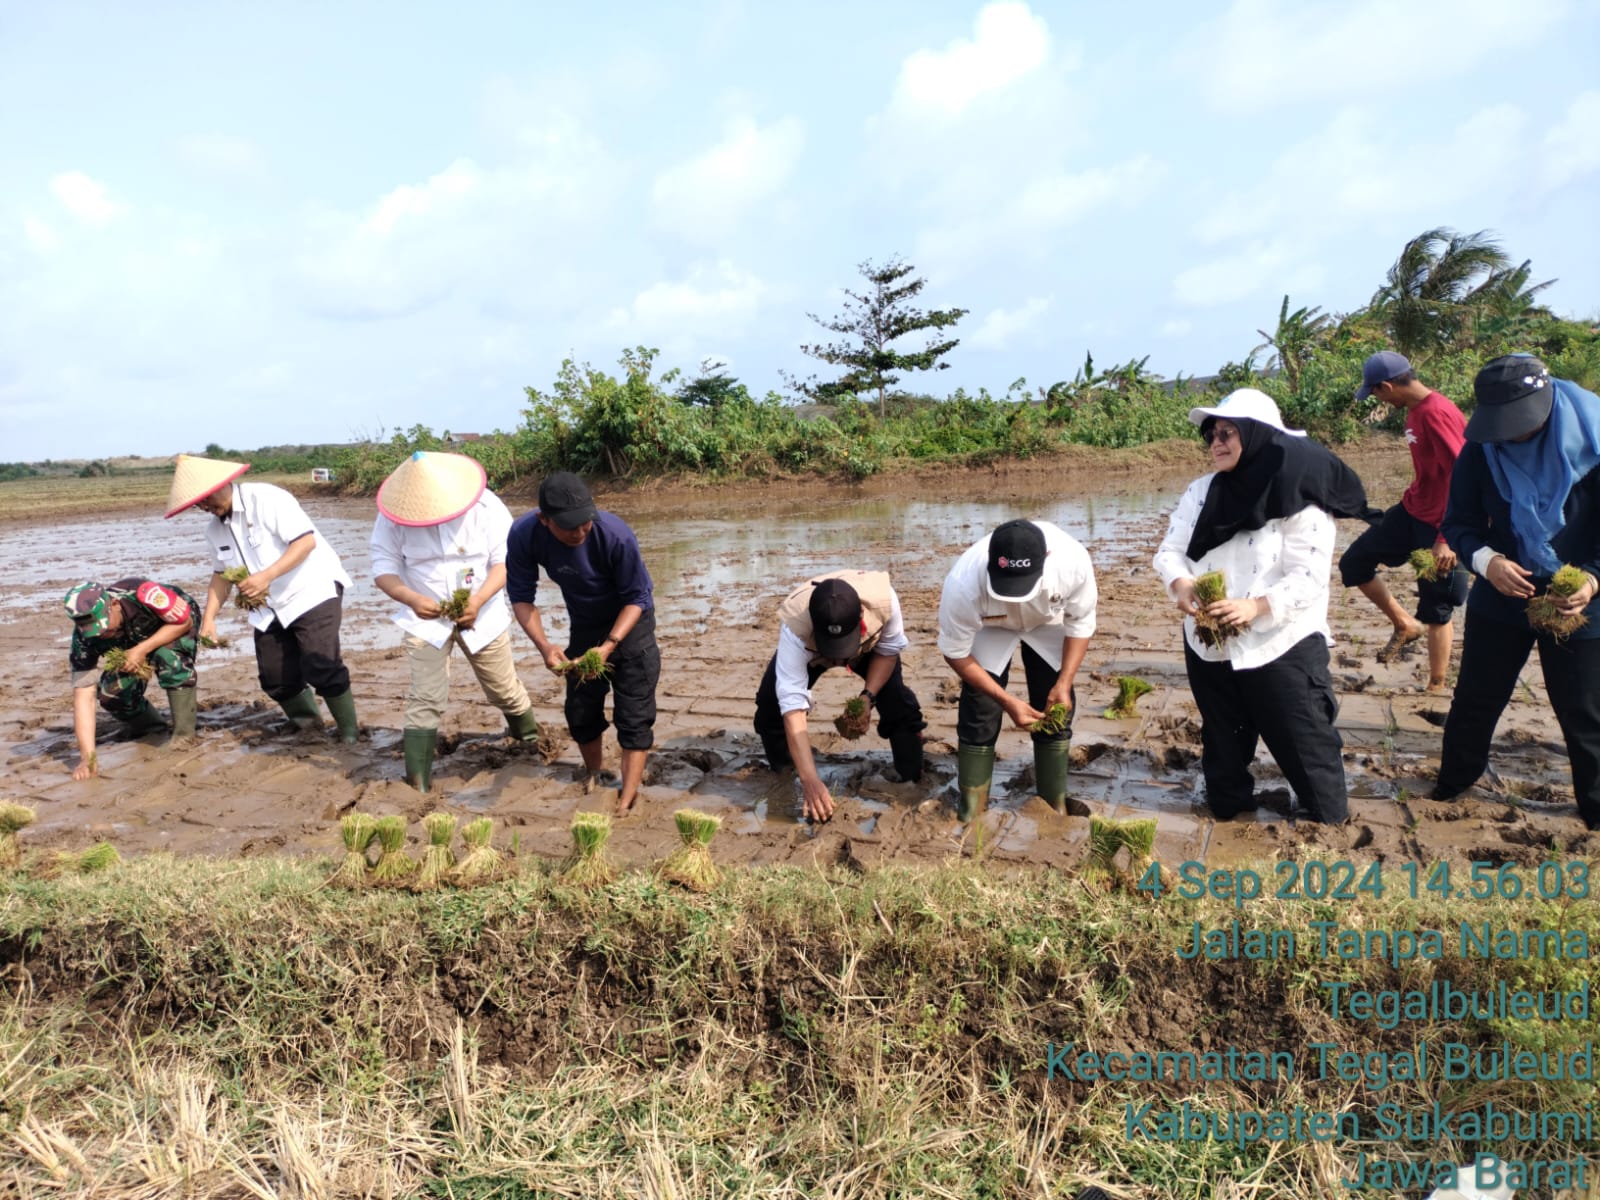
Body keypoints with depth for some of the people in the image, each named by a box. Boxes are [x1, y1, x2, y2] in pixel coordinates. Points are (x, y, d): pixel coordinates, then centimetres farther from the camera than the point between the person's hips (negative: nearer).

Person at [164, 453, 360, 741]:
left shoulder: (267, 499, -17)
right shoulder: (214, 528, 7)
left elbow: (306, 540, -23)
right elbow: (222, 573, 15)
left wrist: (266, 576, -31)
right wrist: (209, 616, 3)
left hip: (312, 591, -8)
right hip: (269, 608, 8)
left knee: (322, 668, -17)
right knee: (276, 679, 6)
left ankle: (349, 733, -1)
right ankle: (307, 724, 30)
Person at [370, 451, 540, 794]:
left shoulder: (486, 506, -19)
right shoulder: (393, 518, -17)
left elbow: (505, 560, -16)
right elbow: (383, 568, -14)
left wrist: (479, 599, -32)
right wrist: (412, 599, -35)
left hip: (483, 615, 0)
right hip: (426, 618, 0)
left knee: (505, 689, 14)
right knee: (424, 698, -7)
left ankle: (532, 740, 43)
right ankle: (417, 787, 0)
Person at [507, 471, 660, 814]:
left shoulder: (615, 535, -35)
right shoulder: (524, 535, -26)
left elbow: (636, 598, -24)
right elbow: (521, 595, -16)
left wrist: (609, 645, -35)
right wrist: (544, 645, -30)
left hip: (629, 623, -4)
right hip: (584, 625, 4)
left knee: (633, 717, -6)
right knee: (580, 710, 14)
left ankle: (625, 803, 1)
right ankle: (593, 778, 40)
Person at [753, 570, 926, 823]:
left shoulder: (883, 599, -43)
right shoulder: (795, 628, -47)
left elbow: (889, 649, -19)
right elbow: (792, 704, -47)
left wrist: (868, 696, -33)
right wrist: (809, 780, -51)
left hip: (870, 644, 1)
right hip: (809, 649, 0)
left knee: (900, 704, -19)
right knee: (772, 701, -20)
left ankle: (914, 780, 2)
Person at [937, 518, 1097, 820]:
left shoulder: (1073, 560, -40)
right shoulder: (963, 584, -44)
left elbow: (1081, 622, -18)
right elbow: (955, 653, -25)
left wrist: (1064, 683, -25)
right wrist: (1007, 701, -29)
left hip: (1048, 622, 2)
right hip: (989, 627, -1)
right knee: (978, 715, -8)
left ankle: (1055, 809, 17)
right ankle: (971, 816, 6)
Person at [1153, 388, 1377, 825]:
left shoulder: (1299, 498, -11)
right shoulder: (1201, 492, 6)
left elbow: (1309, 576, -17)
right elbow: (1170, 550, 2)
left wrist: (1256, 607, -32)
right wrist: (1180, 583, -21)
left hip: (1281, 646, -5)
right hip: (1209, 645, 5)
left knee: (1304, 743, 4)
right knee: (1221, 740, 18)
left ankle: (1331, 824, 22)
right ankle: (1227, 810, 35)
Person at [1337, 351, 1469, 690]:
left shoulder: (1437, 414, -24)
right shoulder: (1415, 409, 5)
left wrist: (1448, 538, -28)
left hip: (1440, 524, -9)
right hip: (1411, 511, 9)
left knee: (1437, 612, 3)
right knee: (1353, 563, 8)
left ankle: (1436, 690, 17)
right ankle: (1405, 626, 23)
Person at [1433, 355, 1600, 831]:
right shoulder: (1481, 448, -10)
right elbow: (1459, 521, -5)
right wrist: (1486, 559, -26)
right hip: (1501, 598, 2)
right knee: (1475, 699, 14)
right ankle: (1452, 783, 33)